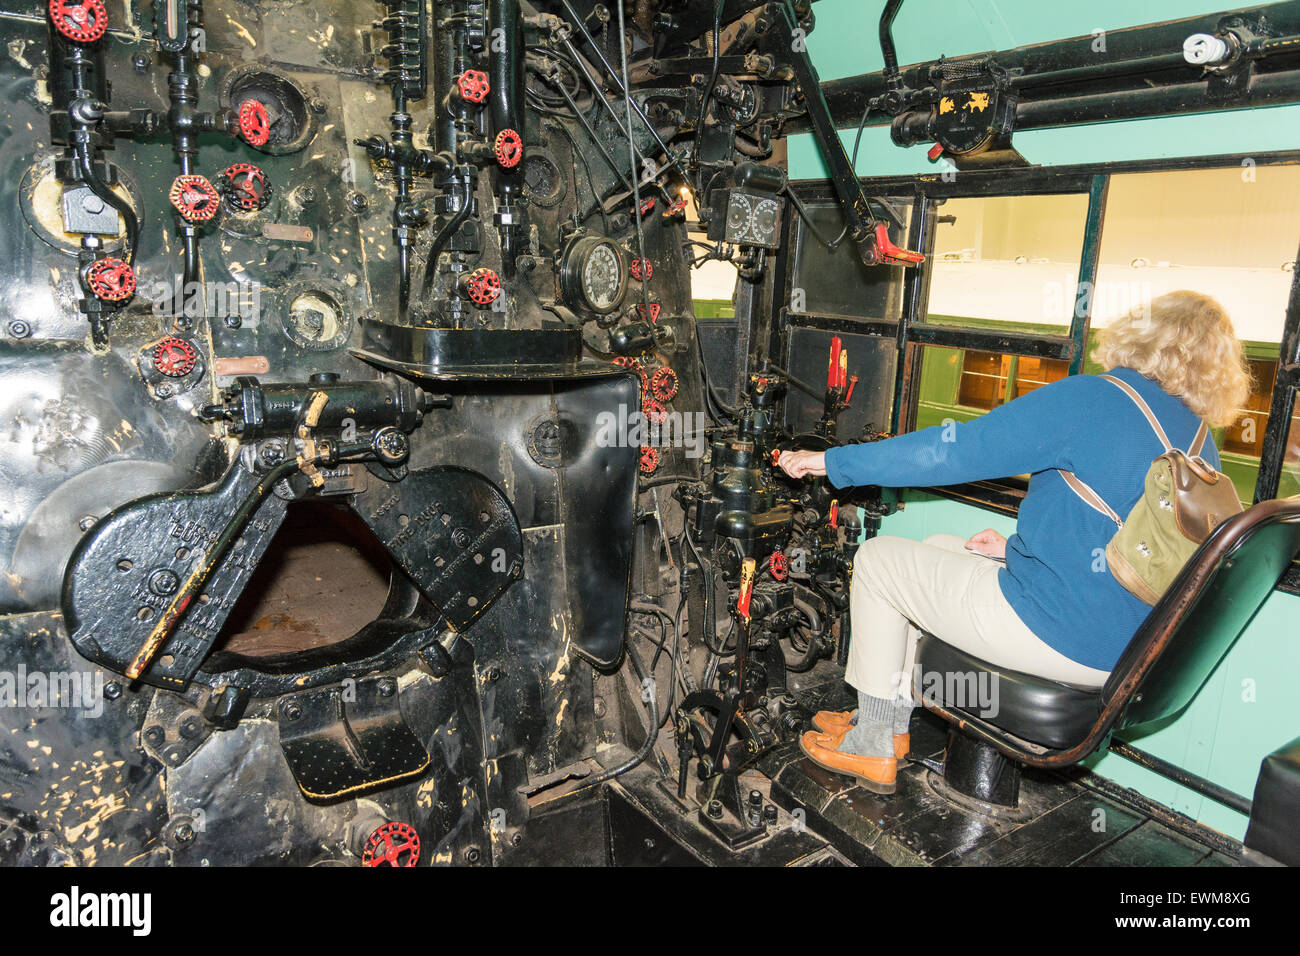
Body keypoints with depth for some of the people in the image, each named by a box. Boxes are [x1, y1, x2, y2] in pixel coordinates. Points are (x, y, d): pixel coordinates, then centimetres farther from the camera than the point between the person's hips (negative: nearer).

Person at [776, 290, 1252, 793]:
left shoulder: (1092, 399, -17)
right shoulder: (1204, 451, 7)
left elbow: (955, 449, -17)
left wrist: (836, 461, -10)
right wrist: (1019, 550, 20)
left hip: (1057, 636, -9)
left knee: (877, 558, 7)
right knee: (938, 549, 24)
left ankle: (872, 747, 19)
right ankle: (888, 724, 30)